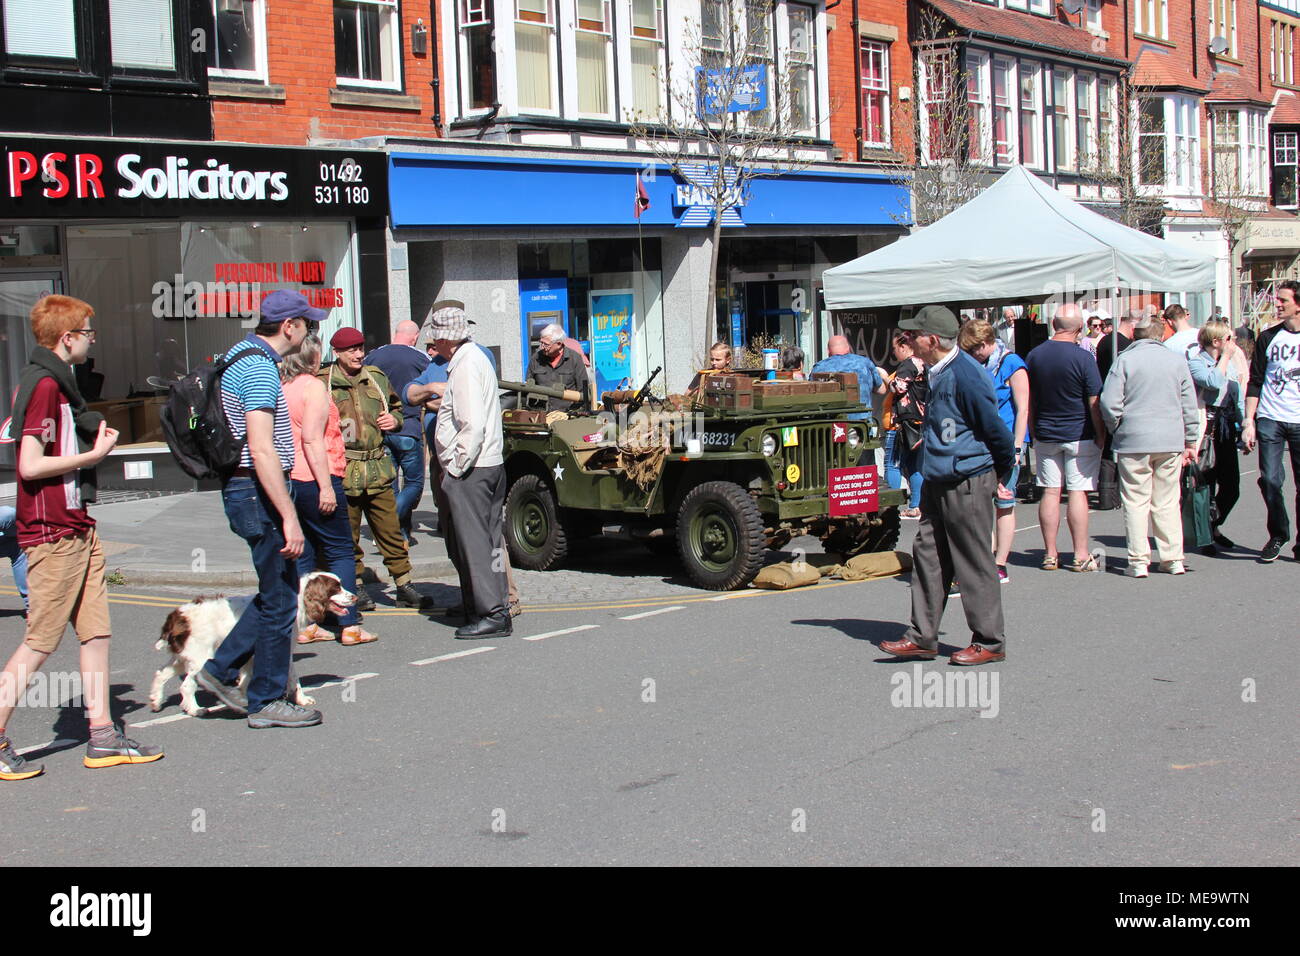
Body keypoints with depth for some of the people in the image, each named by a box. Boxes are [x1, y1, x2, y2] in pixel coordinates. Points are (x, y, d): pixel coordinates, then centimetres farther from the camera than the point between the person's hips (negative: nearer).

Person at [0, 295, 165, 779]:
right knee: (40, 642, -4)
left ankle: (102, 736, 13)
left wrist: (96, 436, 9)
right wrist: (94, 455, -13)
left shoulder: (56, 381, 16)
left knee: (97, 630, 9)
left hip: (77, 528, 10)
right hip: (52, 534, -10)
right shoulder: (44, 385, -15)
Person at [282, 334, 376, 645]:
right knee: (340, 551, 0)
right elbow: (312, 439, -18)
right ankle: (349, 625, -3)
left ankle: (304, 624, 10)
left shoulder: (281, 388, 12)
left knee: (302, 554, 10)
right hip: (313, 479, -7)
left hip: (287, 480, 7)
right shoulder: (313, 387, -10)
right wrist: (326, 486, -19)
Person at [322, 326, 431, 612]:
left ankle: (404, 587, 14)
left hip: (378, 468, 3)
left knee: (391, 532, 6)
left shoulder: (377, 378, 12)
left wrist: (394, 419, 7)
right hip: (342, 471, -3)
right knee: (348, 536, 5)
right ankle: (356, 588, 17)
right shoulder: (323, 383, -2)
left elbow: (396, 406, 27)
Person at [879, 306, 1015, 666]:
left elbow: (997, 431, -15)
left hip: (968, 484, -9)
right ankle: (922, 638, 17)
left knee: (974, 565, 0)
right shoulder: (939, 373, 9)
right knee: (927, 556, 10)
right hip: (939, 482, 10)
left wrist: (1000, 476, -5)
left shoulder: (965, 376, -19)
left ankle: (989, 643, 10)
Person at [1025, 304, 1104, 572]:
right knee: (1077, 493, -2)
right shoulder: (1082, 357, -13)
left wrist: (1034, 433, 18)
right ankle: (1081, 556, 0)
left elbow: (1029, 401, 9)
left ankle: (1050, 554, 9)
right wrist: (1101, 436, -1)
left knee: (1050, 492, 6)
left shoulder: (1034, 356, 2)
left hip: (1045, 436, 4)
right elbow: (1094, 402, -12)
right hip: (1080, 436, -4)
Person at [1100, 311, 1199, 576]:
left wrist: (1118, 430, 7)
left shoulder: (1125, 360, -4)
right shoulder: (1177, 360, 6)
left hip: (1134, 441, -3)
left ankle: (1139, 561, 0)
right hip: (1171, 441, 3)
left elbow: (1109, 402, -9)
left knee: (1136, 502, 1)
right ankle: (1173, 558, 12)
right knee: (1167, 502, 11)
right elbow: (1189, 405, 9)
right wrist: (1190, 441, 16)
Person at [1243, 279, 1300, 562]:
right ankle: (1277, 535, 12)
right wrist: (1248, 422, 0)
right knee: (1270, 480, -4)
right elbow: (1255, 382, 8)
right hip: (1270, 420, 1)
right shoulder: (1268, 338, 8)